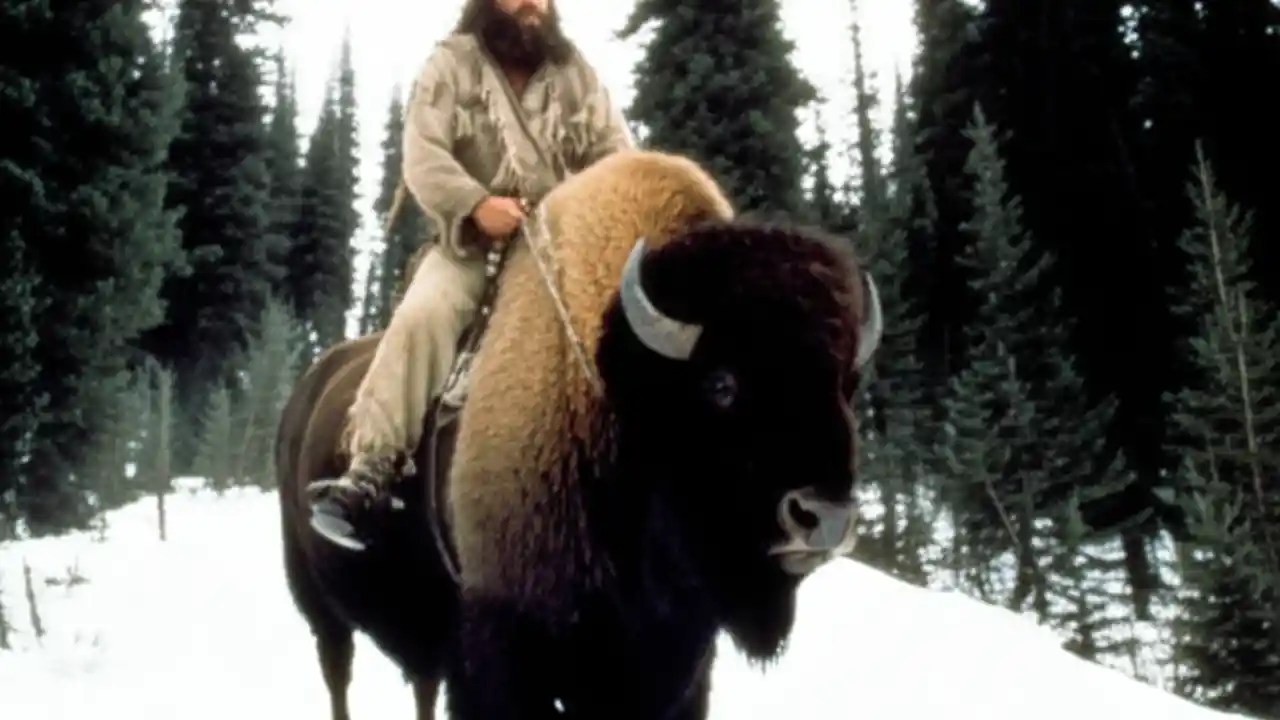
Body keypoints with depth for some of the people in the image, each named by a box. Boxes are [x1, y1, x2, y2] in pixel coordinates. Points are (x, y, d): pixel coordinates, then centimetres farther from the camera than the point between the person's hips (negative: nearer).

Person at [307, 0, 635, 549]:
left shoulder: (578, 74, 12)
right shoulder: (450, 65, 2)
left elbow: (616, 152, 6)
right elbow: (424, 157, -9)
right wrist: (476, 204, -27)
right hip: (472, 241, -3)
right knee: (422, 315, -29)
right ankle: (367, 473, -29)